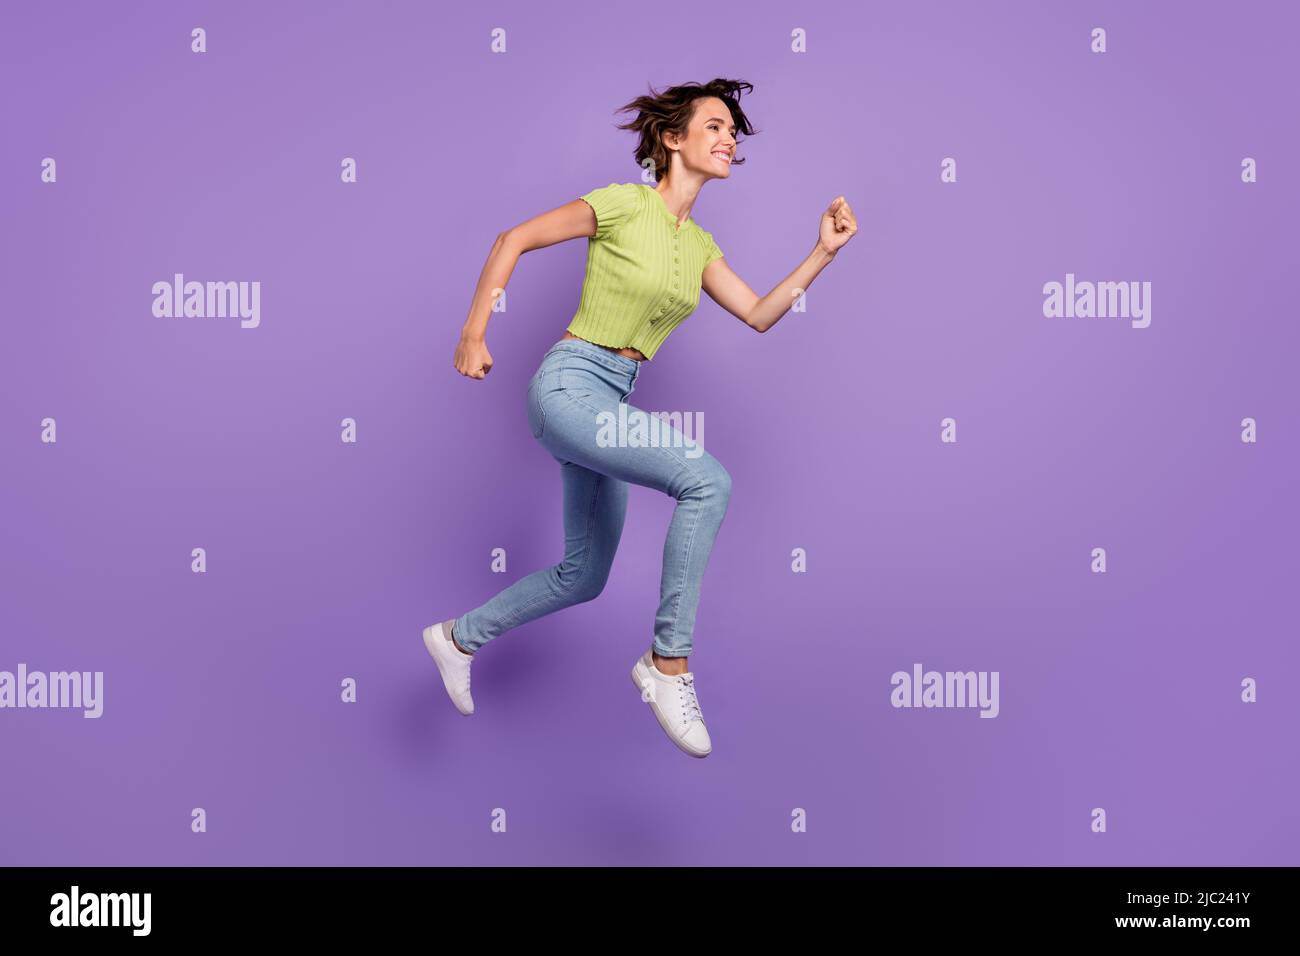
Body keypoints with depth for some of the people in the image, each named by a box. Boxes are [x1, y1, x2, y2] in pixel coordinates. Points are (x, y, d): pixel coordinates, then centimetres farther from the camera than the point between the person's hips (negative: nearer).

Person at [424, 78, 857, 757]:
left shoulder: (699, 245, 13)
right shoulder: (625, 204, -8)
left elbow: (759, 315, 7)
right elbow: (513, 240, -5)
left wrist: (823, 253, -2)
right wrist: (473, 333, -8)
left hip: (612, 399, 9)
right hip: (569, 383, -9)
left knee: (584, 576, 13)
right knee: (707, 480, -26)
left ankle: (459, 637, 33)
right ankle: (669, 661, -17)